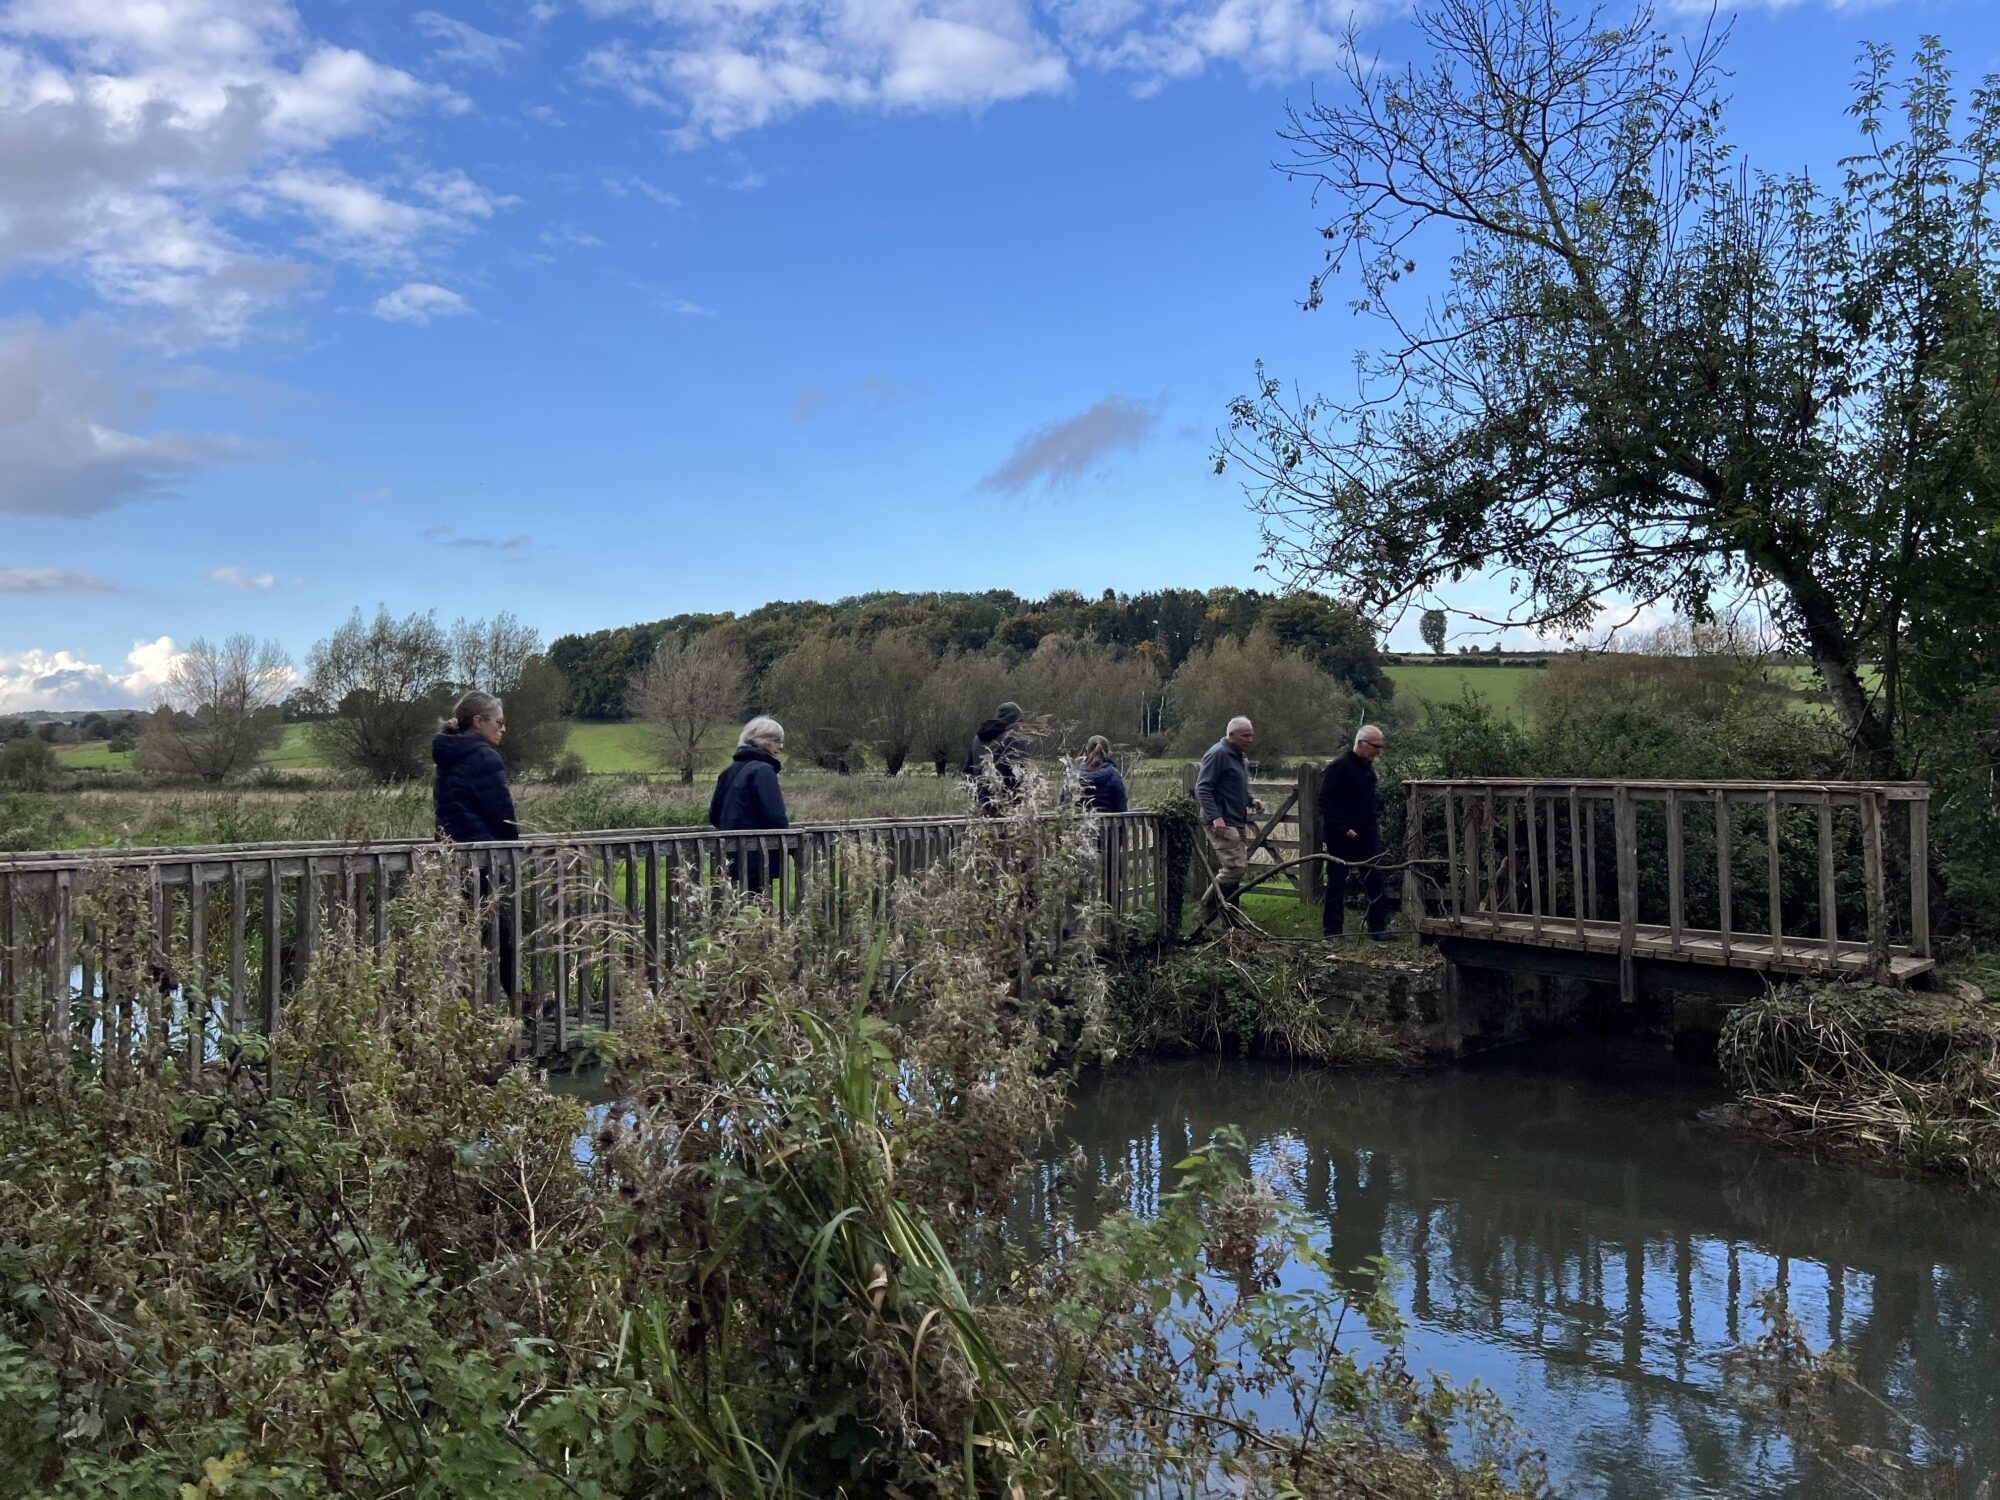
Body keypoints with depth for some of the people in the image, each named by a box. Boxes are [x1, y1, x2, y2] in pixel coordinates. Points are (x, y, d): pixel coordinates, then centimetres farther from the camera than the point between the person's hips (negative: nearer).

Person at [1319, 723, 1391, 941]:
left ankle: (1379, 928, 12)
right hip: (1341, 839, -8)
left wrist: (1376, 819, 11)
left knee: (1375, 882, 6)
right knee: (1337, 884, 1)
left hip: (1367, 837, 8)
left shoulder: (1368, 768, 12)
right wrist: (1344, 829, -22)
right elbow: (1325, 802, -19)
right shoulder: (1339, 768, -14)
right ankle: (1332, 931, 9)